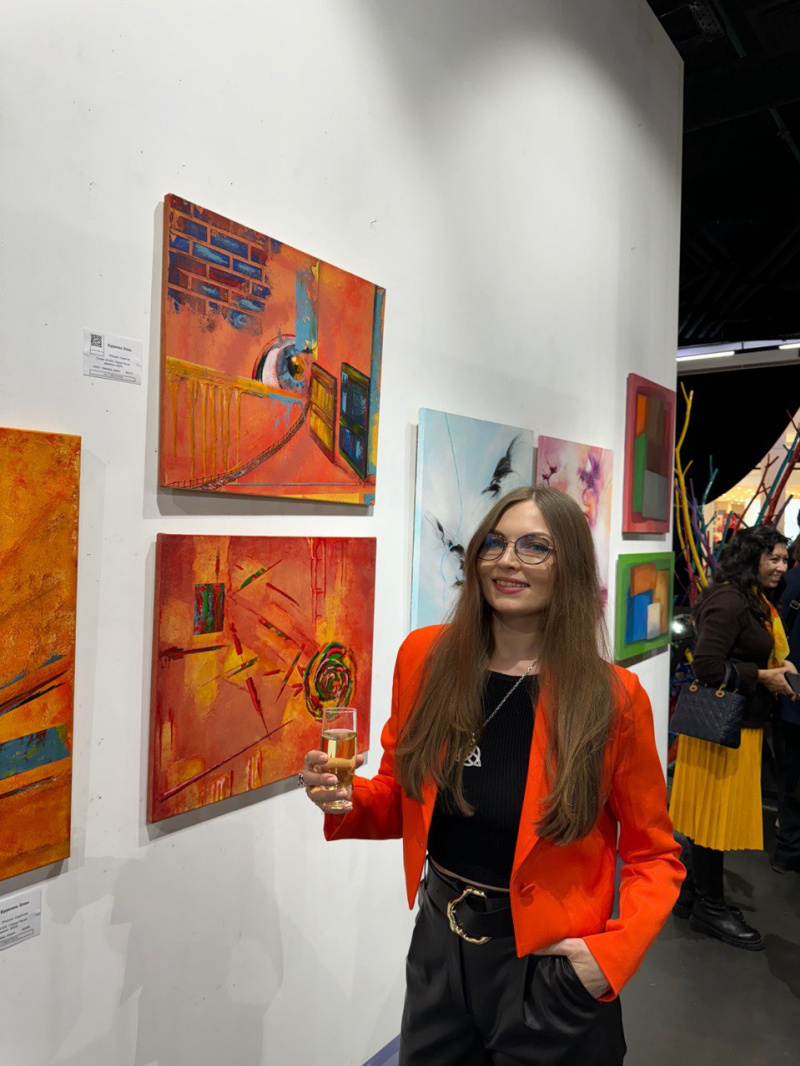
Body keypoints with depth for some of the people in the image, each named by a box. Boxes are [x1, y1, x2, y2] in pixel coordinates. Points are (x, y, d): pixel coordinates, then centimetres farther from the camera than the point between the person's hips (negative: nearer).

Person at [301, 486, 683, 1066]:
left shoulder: (613, 697, -15)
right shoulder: (425, 657, -8)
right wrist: (349, 799, -15)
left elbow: (653, 855, -3)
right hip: (438, 947, 3)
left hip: (548, 965, -2)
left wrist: (612, 952, -16)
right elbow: (402, 796, 4)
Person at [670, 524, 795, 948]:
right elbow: (707, 665, -25)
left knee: (718, 813, 17)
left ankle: (695, 892, 30)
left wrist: (777, 670, 6)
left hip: (740, 722, 10)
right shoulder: (728, 602, -19)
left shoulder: (753, 602, 13)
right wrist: (763, 677, -17)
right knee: (717, 812, 2)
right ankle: (709, 908, 17)